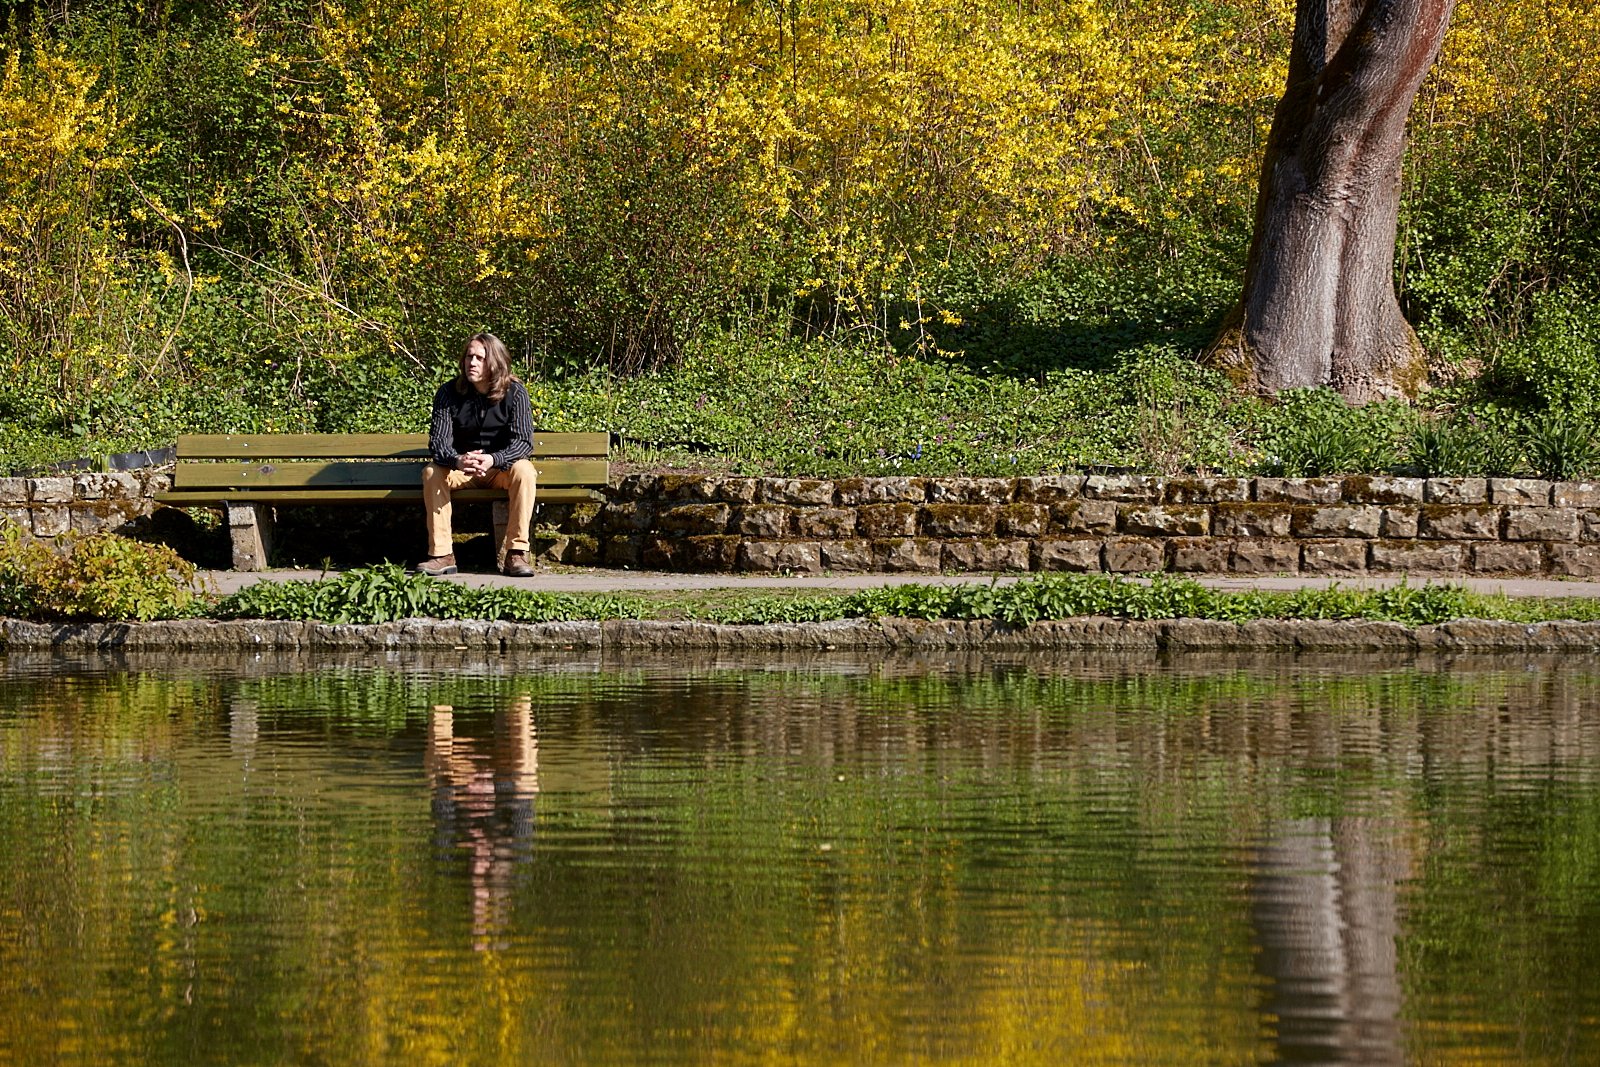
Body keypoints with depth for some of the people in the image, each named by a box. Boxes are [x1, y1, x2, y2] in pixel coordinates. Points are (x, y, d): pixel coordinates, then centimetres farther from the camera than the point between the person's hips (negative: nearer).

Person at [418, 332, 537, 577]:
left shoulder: (515, 392, -12)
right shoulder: (449, 392, -8)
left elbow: (523, 442, -20)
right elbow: (438, 440, -15)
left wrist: (493, 460, -40)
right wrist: (457, 460, -40)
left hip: (501, 467, -1)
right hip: (461, 469, 1)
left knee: (523, 470, -33)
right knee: (432, 472, -28)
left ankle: (516, 554, -32)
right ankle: (442, 555, -29)